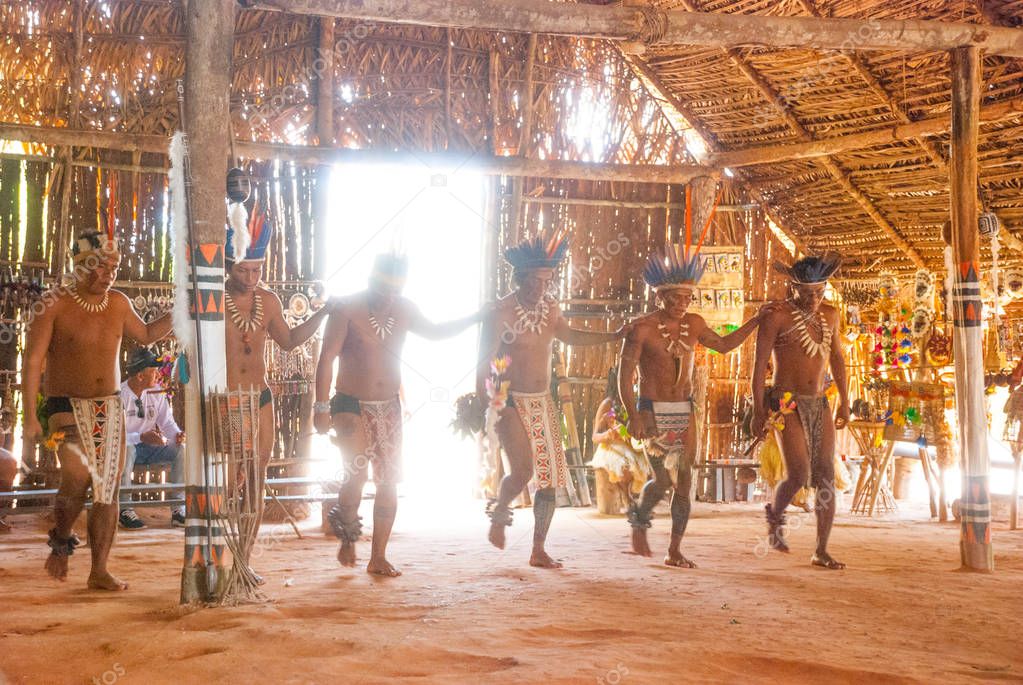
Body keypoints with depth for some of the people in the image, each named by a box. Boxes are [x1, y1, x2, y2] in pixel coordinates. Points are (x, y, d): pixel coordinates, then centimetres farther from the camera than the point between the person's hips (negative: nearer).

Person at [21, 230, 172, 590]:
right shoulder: (55, 304, -8)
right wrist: (30, 415, -15)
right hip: (67, 407, -5)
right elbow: (33, 361, -10)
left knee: (108, 489, 2)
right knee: (78, 474, -23)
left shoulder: (118, 303, 6)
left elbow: (146, 334, 25)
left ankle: (99, 571, 12)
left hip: (110, 408, 5)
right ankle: (61, 540, 6)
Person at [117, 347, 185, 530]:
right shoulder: (119, 395, -15)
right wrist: (142, 437, -36)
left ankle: (178, 508, -16)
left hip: (149, 447, 5)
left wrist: (178, 434, -19)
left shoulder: (157, 392, 3)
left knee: (182, 448, -19)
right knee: (126, 449, -40)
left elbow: (167, 422, 4)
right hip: (126, 446, -5)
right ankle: (124, 510, -28)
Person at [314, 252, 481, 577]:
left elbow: (435, 332, 22)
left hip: (389, 407, 5)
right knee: (356, 475, -17)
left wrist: (476, 318, 15)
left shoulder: (404, 310, 4)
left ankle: (378, 558, 12)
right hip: (351, 405, -5)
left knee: (389, 482, 2)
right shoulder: (346, 309, -12)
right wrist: (321, 407, -21)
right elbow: (327, 358, -15)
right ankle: (347, 538, 11)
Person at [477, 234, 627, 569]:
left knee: (551, 477, 3)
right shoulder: (501, 313, -13)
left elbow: (569, 335, 19)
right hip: (511, 403, -6)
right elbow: (484, 362, -14)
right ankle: (499, 514, 13)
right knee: (523, 470, -20)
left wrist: (614, 336, 15)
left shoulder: (549, 306, 5)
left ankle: (539, 551, 14)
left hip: (543, 403, 6)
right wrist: (481, 403, -21)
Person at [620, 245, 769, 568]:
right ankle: (639, 522, 18)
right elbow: (625, 375, -10)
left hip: (684, 413, 5)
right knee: (663, 479, -13)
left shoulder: (694, 324, 7)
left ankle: (674, 552, 9)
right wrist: (633, 416, -19)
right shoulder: (642, 328, -9)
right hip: (652, 413, -5)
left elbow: (723, 344, 23)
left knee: (685, 482, 0)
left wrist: (757, 320, 15)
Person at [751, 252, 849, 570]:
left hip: (819, 405, 6)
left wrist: (844, 401, 20)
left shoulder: (829, 315, 12)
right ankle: (775, 515, 15)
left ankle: (821, 552, 8)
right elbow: (760, 364, -7)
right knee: (799, 475, -17)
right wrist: (758, 410, -10)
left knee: (826, 479, 0)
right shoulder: (777, 317, -7)